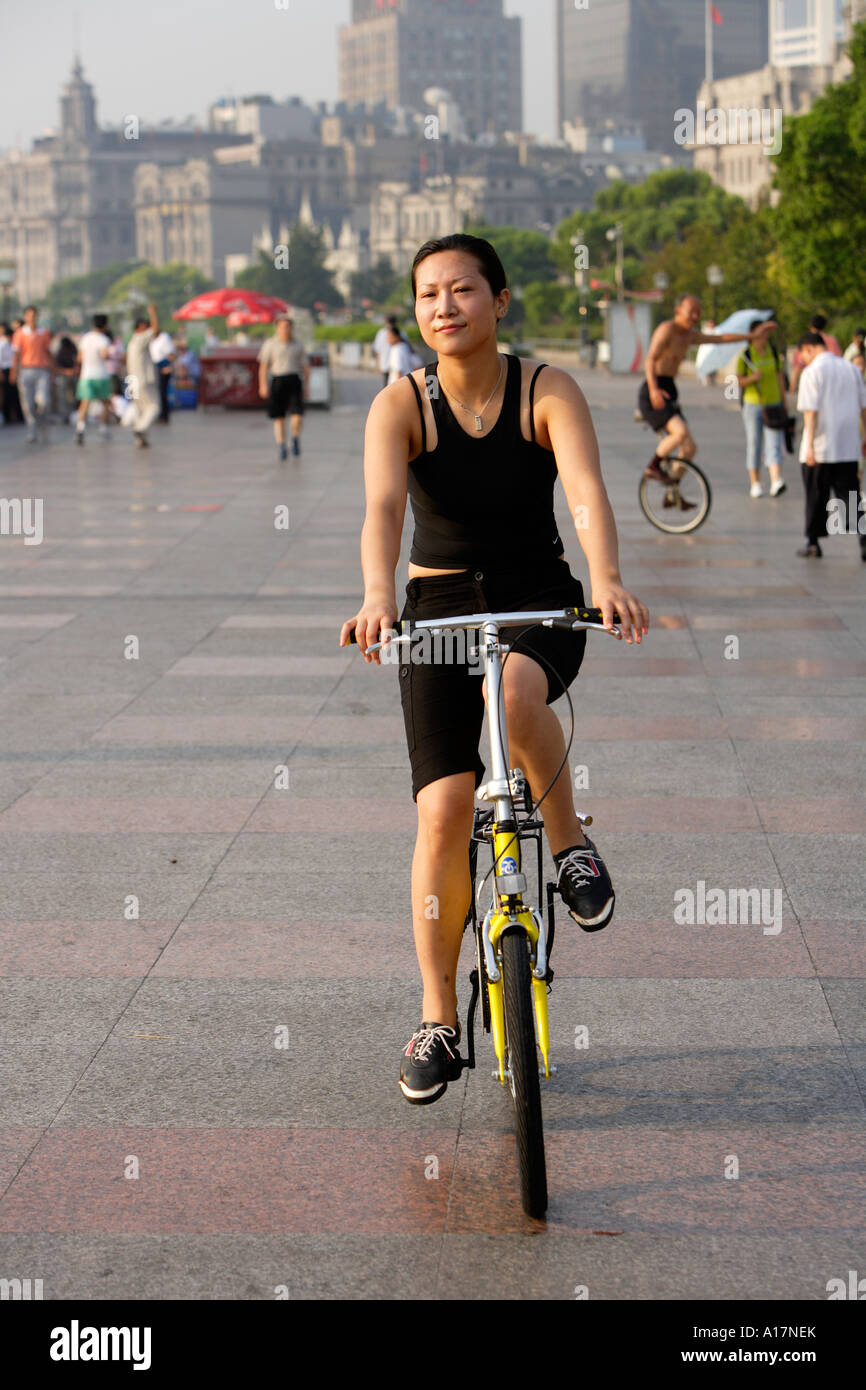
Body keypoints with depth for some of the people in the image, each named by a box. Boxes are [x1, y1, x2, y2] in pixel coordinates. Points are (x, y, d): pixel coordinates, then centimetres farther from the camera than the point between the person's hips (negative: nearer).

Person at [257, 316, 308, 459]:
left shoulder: (298, 346, 11)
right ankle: (281, 446, 10)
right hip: (277, 381, -1)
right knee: (279, 417, 1)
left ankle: (295, 438, 15)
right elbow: (263, 366, 3)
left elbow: (306, 367, 15)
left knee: (297, 414, -11)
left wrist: (306, 385, 7)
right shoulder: (271, 344, 5)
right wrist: (263, 385, -5)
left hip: (294, 381, 1)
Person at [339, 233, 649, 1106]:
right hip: (440, 607, 1)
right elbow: (382, 507, -27)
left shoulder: (547, 391, -9)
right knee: (443, 812, -10)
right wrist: (377, 597, -47)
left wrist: (606, 578, -46)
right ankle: (439, 1020, 4)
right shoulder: (401, 404, -10)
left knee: (512, 693, -38)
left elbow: (585, 489, -26)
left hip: (539, 601, -1)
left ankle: (570, 842, -8)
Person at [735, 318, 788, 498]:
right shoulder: (744, 356, -5)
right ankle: (755, 484, 15)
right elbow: (739, 381, -3)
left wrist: (784, 401, 11)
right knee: (753, 445, 5)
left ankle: (776, 483, -23)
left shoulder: (773, 352, 4)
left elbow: (779, 376, 10)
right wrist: (752, 378, -24)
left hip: (773, 404, 2)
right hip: (752, 404, -2)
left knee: (774, 444, -10)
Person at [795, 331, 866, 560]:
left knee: (816, 496, 7)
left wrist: (809, 446, -15)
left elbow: (811, 412, -15)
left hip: (821, 447, -5)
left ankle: (813, 543, 15)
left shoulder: (812, 372, -9)